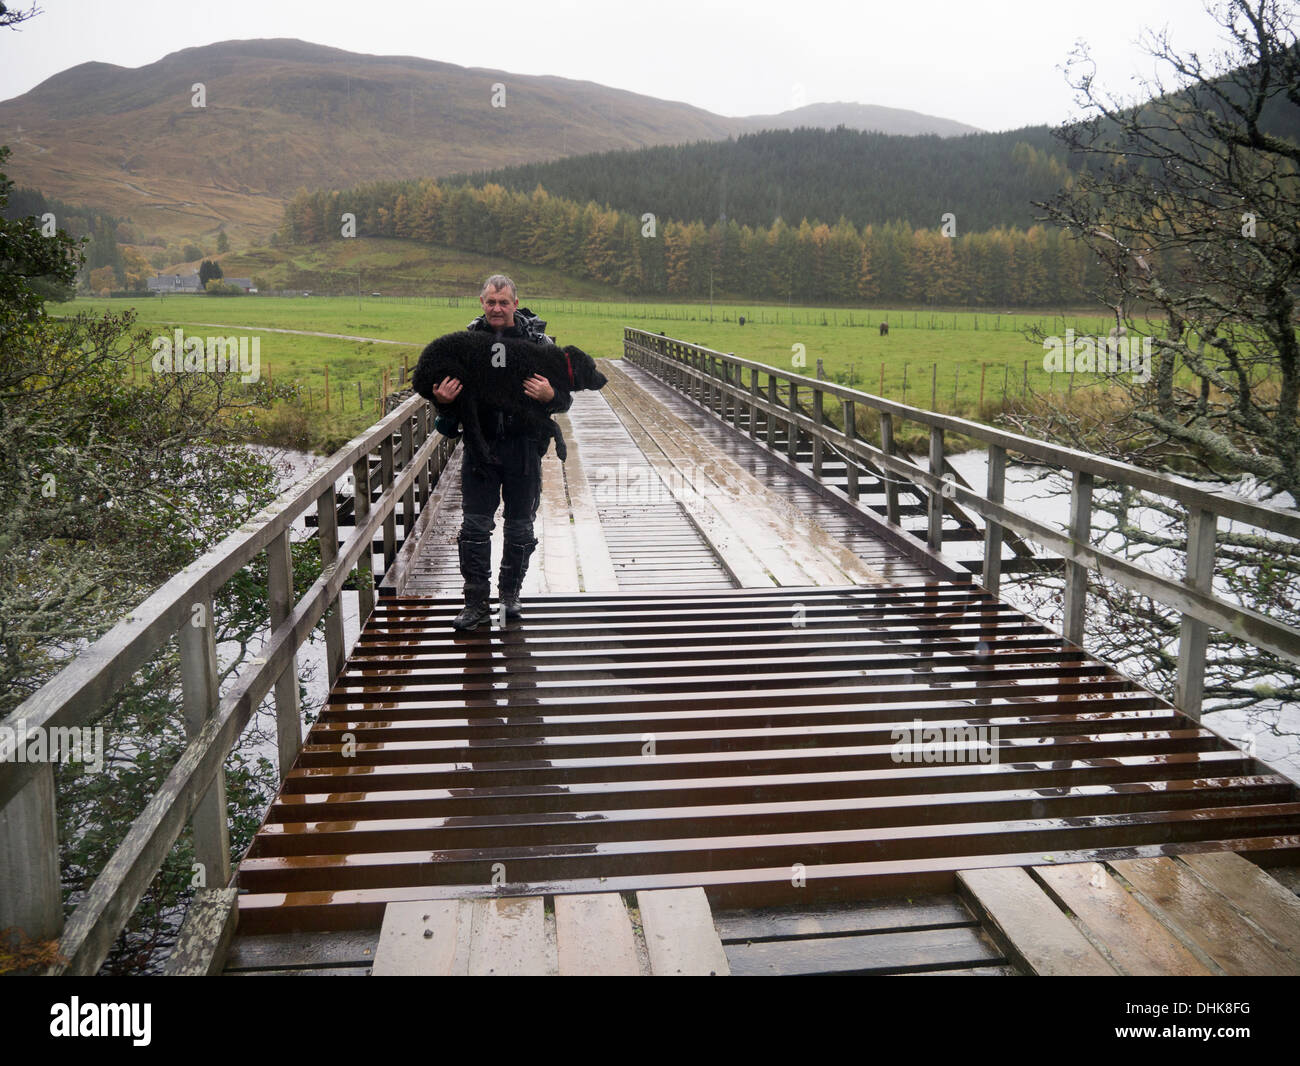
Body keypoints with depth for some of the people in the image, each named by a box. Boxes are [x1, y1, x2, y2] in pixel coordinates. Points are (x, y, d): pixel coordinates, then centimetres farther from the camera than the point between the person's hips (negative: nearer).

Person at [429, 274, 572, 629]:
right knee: (474, 526, 0)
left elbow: (565, 399, -1)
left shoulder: (538, 342, -2)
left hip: (523, 447, -1)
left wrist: (549, 396, -24)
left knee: (520, 527, 10)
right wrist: (442, 401, -14)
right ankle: (476, 603, 11)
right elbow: (443, 393, 10)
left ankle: (510, 593, 29)